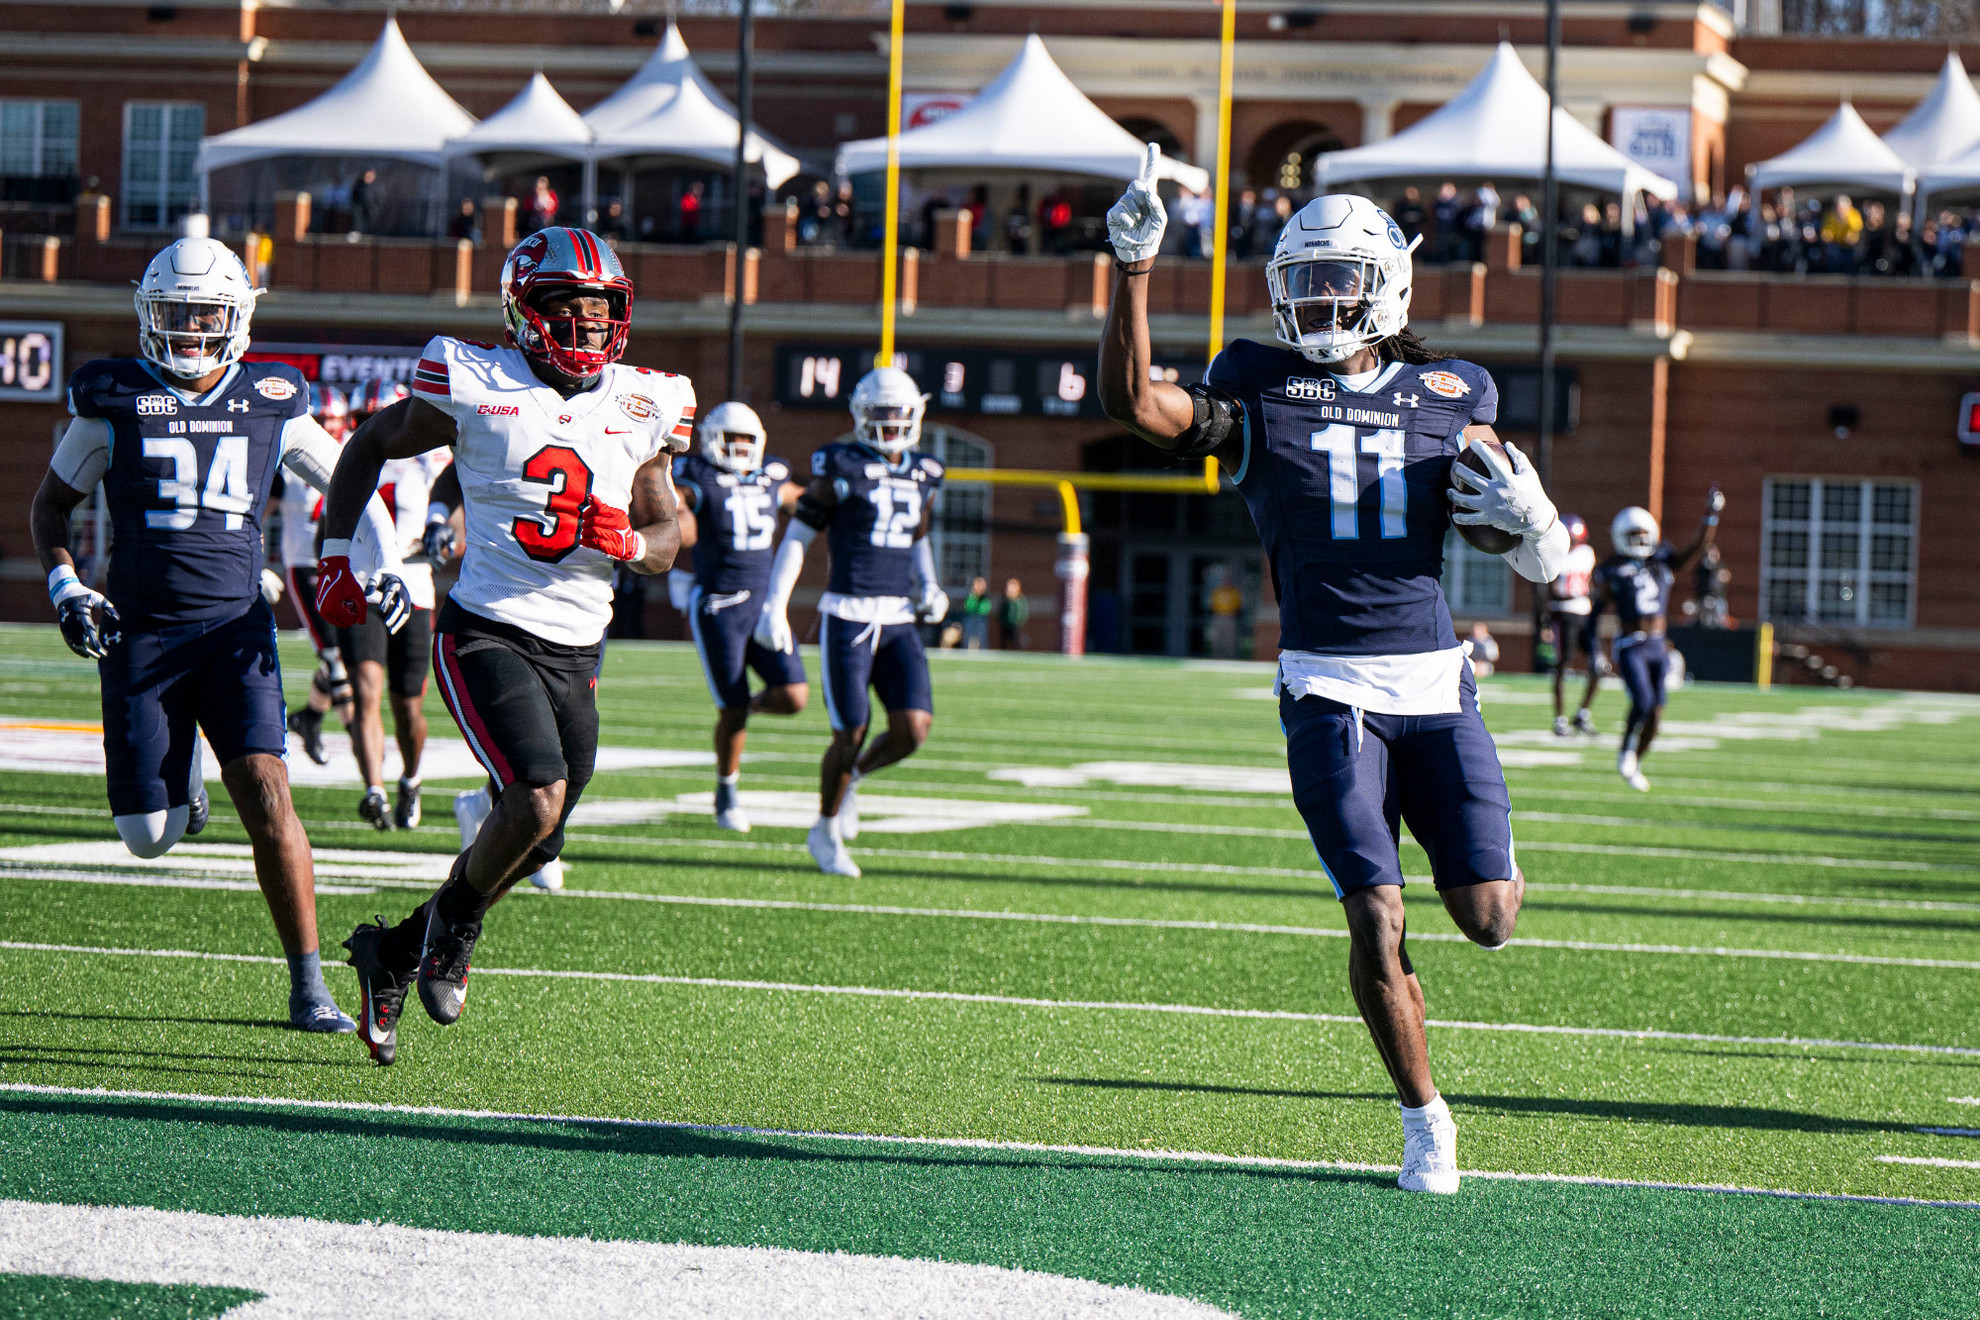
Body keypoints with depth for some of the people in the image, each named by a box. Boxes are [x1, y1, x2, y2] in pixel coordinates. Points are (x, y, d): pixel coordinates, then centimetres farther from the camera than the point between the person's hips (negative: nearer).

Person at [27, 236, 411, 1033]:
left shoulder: (271, 404, 4)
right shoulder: (114, 402, 0)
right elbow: (52, 503, 11)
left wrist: (377, 565, 2)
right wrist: (65, 590, -4)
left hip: (235, 628, 0)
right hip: (141, 631, 0)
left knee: (266, 795, -16)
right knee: (150, 838, 0)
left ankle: (307, 987, -10)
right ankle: (180, 773, 39)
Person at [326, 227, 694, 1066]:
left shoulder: (639, 408, 6)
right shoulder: (476, 387, -5)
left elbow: (667, 541, 13)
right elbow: (370, 447, 10)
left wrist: (630, 542, -10)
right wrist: (335, 557, 6)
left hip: (575, 654, 5)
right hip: (487, 637, -5)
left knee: (530, 847, 6)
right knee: (539, 798, -25)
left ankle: (390, 953, 29)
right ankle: (452, 929, 3)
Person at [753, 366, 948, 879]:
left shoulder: (923, 476, 12)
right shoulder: (842, 470, -4)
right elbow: (796, 537, -3)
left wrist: (929, 587, 10)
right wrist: (775, 606, -10)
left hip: (899, 621, 5)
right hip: (847, 618, -5)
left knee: (914, 729, -10)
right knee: (850, 734, -5)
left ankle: (852, 777, 21)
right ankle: (826, 832, 17)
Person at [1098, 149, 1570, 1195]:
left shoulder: (1447, 400, 10)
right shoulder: (1258, 396, 5)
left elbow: (1543, 560, 16)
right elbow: (1132, 402, -11)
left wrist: (1524, 512, -8)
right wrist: (1134, 267, -18)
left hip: (1435, 682, 1)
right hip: (1329, 687, -1)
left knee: (1487, 919, -4)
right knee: (1375, 920, -9)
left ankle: (1489, 867, 35)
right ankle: (1425, 1121, 8)